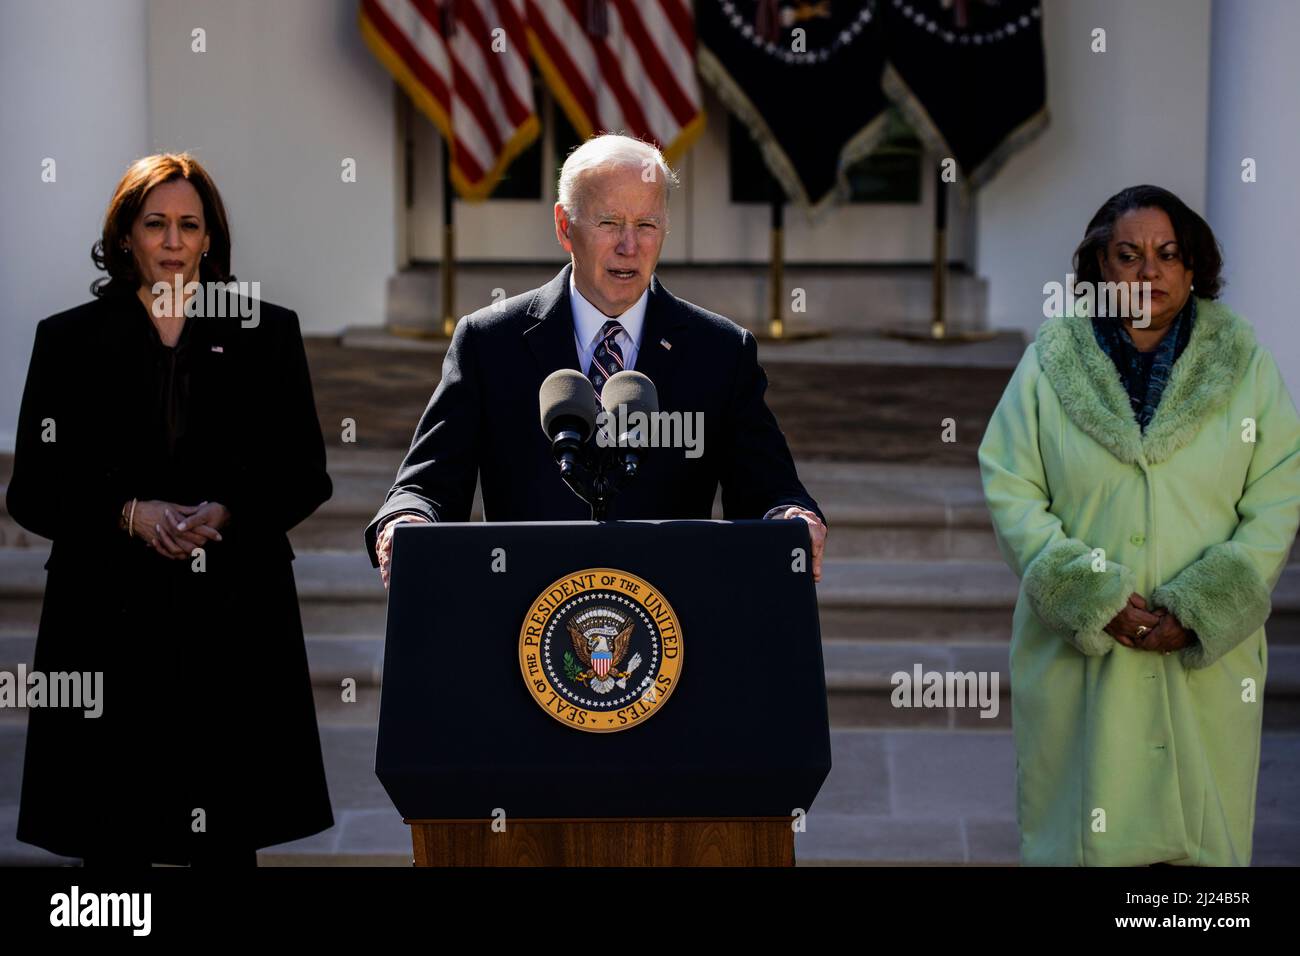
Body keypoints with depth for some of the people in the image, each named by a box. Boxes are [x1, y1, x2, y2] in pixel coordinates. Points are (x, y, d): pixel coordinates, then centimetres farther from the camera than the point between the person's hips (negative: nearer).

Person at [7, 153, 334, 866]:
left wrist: (227, 514, -11)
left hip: (233, 619, 0)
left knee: (230, 841, 1)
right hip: (112, 617, 0)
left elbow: (306, 476, 8)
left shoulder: (268, 334, 9)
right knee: (114, 844, 0)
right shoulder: (68, 340, 8)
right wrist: (130, 514, -12)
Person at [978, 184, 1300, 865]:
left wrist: (1203, 608, -13)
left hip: (1207, 662, 0)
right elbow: (1011, 494, -2)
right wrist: (1093, 599, -14)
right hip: (1078, 655, 0)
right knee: (1081, 834, 2)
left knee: (1196, 833, 3)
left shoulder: (1244, 366, 5)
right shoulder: (1049, 365, 5)